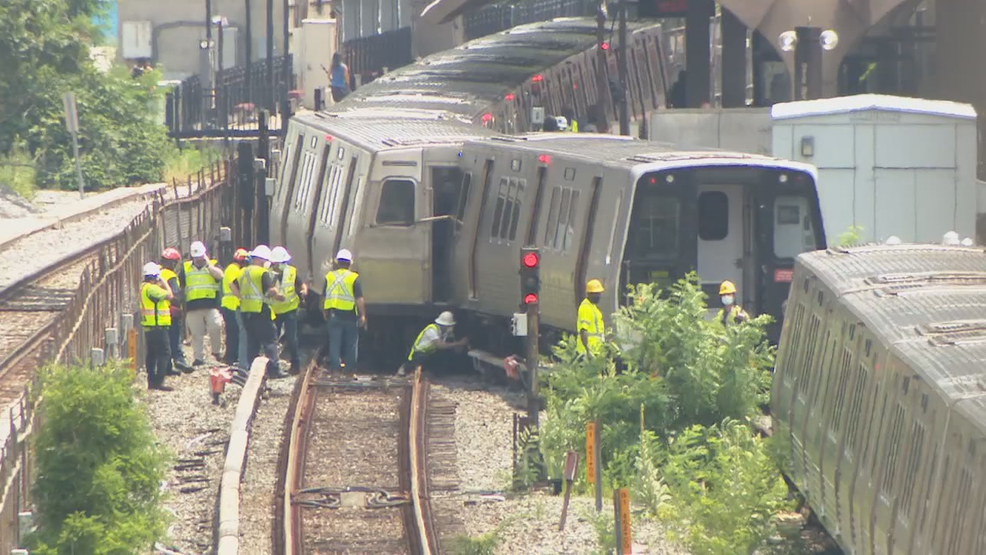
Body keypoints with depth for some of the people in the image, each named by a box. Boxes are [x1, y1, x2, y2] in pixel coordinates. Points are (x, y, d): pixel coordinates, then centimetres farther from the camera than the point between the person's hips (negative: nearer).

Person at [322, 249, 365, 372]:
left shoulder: (329, 277, 3)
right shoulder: (354, 278, -8)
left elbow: (324, 297, 9)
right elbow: (359, 299, -12)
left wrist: (325, 313, 19)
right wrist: (362, 315, -7)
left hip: (333, 314, 2)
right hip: (350, 314, -2)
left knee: (334, 342, 5)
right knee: (351, 343, 8)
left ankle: (334, 365, 0)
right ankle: (351, 366, 10)